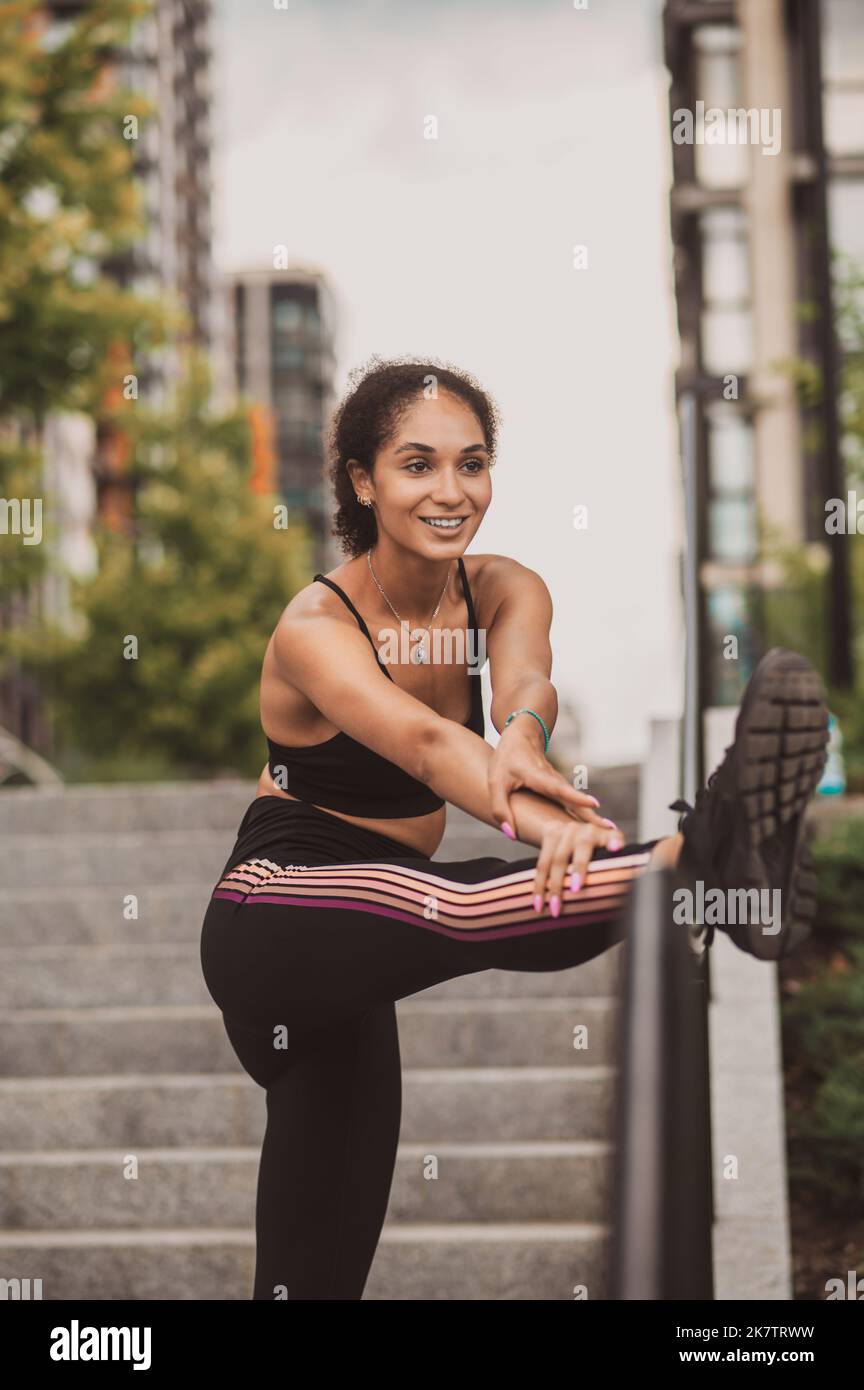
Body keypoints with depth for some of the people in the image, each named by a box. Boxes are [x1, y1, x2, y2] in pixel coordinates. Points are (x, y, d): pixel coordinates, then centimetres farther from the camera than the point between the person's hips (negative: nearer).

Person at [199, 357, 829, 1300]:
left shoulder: (503, 591, -2)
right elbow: (424, 743, -38)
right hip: (271, 916, -7)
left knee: (323, 1257, 10)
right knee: (456, 906, -38)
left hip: (348, 961, 7)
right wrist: (549, 825, -56)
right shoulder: (315, 626, -18)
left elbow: (525, 673, -27)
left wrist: (519, 737, -52)